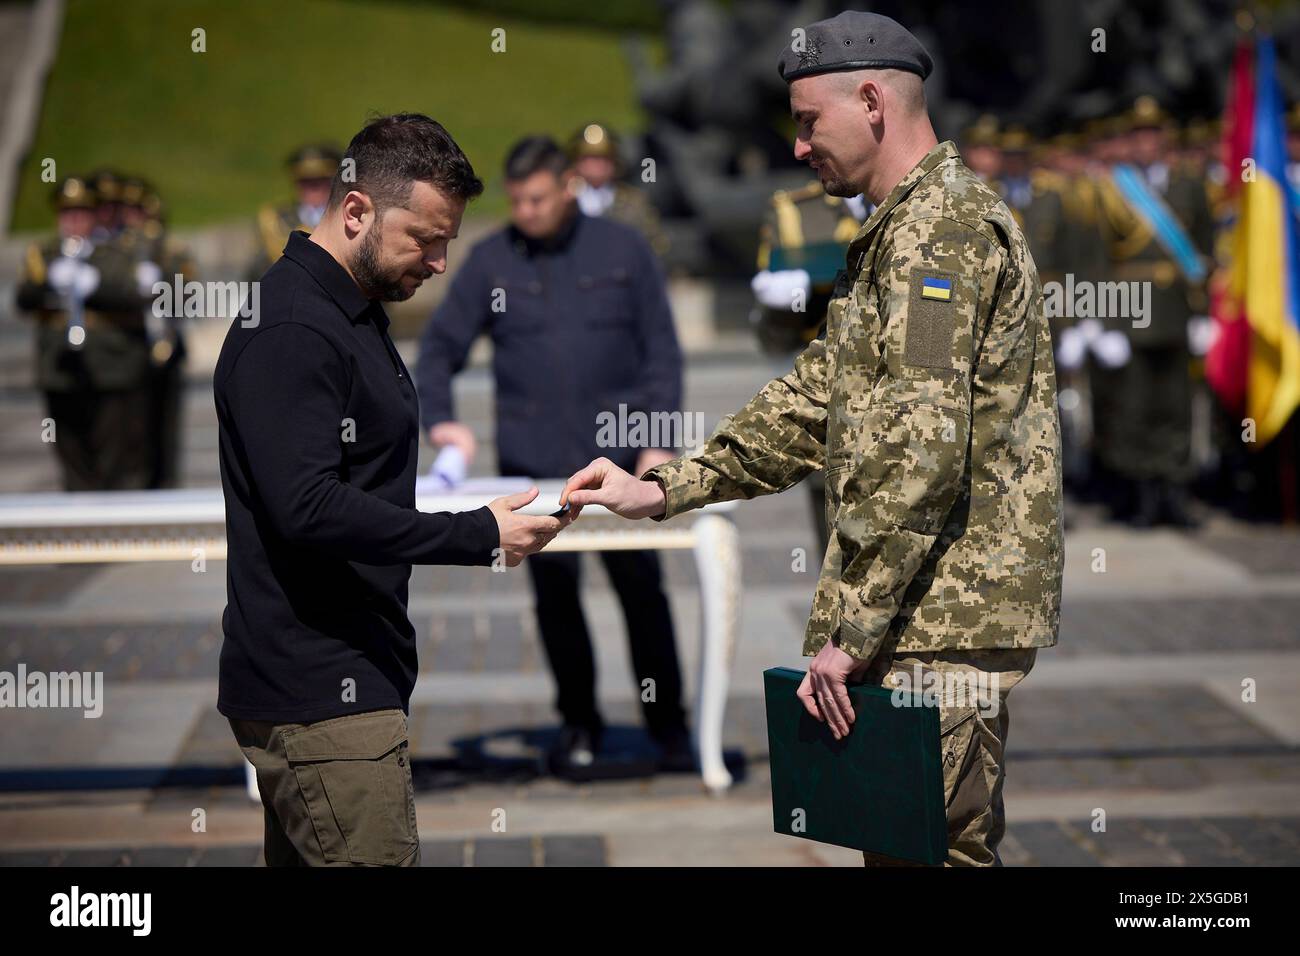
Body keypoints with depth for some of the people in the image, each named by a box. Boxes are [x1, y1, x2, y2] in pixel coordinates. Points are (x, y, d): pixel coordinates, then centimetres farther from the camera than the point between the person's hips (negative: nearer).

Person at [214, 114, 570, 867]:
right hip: (319, 692, -10)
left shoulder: (354, 316, 18)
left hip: (349, 682, 10)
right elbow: (308, 510, -25)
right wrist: (479, 535, -21)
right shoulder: (289, 330, -15)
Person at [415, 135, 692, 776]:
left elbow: (661, 351, 4)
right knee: (554, 594, 5)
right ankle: (579, 722, 20)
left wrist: (659, 442, -4)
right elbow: (440, 345, 7)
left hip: (618, 455, -1)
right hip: (531, 463, 1)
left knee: (641, 587, 1)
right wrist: (439, 419, -10)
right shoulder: (490, 261, 5)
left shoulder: (622, 250, 4)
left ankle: (667, 722, 15)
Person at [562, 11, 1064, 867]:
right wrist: (663, 491, 16)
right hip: (918, 613, 11)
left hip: (946, 616, -11)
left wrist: (848, 630, -21)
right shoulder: (902, 231, 21)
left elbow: (920, 450, -22)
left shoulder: (942, 227, -14)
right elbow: (816, 402, 23)